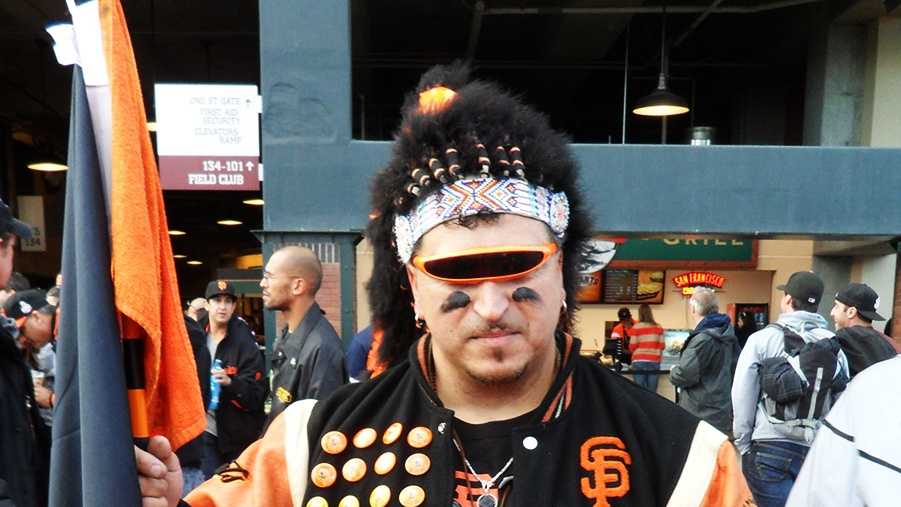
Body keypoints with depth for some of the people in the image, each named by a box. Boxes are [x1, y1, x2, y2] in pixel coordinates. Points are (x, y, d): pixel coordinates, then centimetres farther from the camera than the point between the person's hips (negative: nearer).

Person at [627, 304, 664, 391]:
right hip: (654, 362, 2)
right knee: (652, 392, 3)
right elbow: (661, 346, 5)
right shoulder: (658, 327, 5)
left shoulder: (636, 327, -4)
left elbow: (632, 347, -4)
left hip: (639, 362, -2)